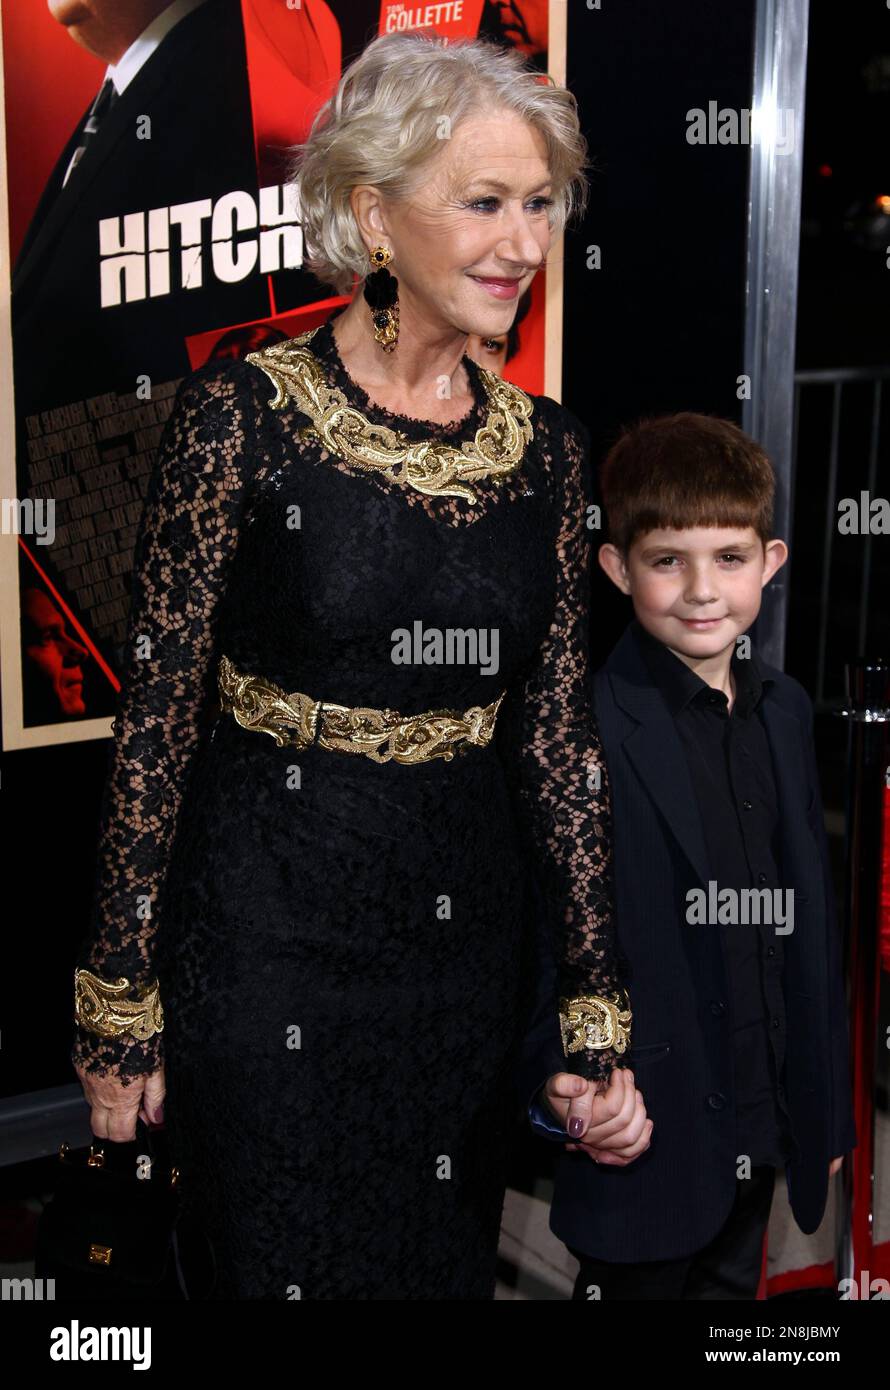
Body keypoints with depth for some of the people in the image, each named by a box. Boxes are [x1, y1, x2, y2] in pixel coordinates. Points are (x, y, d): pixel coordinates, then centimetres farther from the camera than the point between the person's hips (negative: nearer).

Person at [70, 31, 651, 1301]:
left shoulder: (544, 445, 2)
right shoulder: (245, 413, -12)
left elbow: (559, 732, 4)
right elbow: (158, 716, -9)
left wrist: (598, 1016, 3)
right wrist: (120, 1007, -6)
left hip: (469, 936, 5)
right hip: (269, 932, -4)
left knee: (450, 1262, 19)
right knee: (286, 1264, 11)